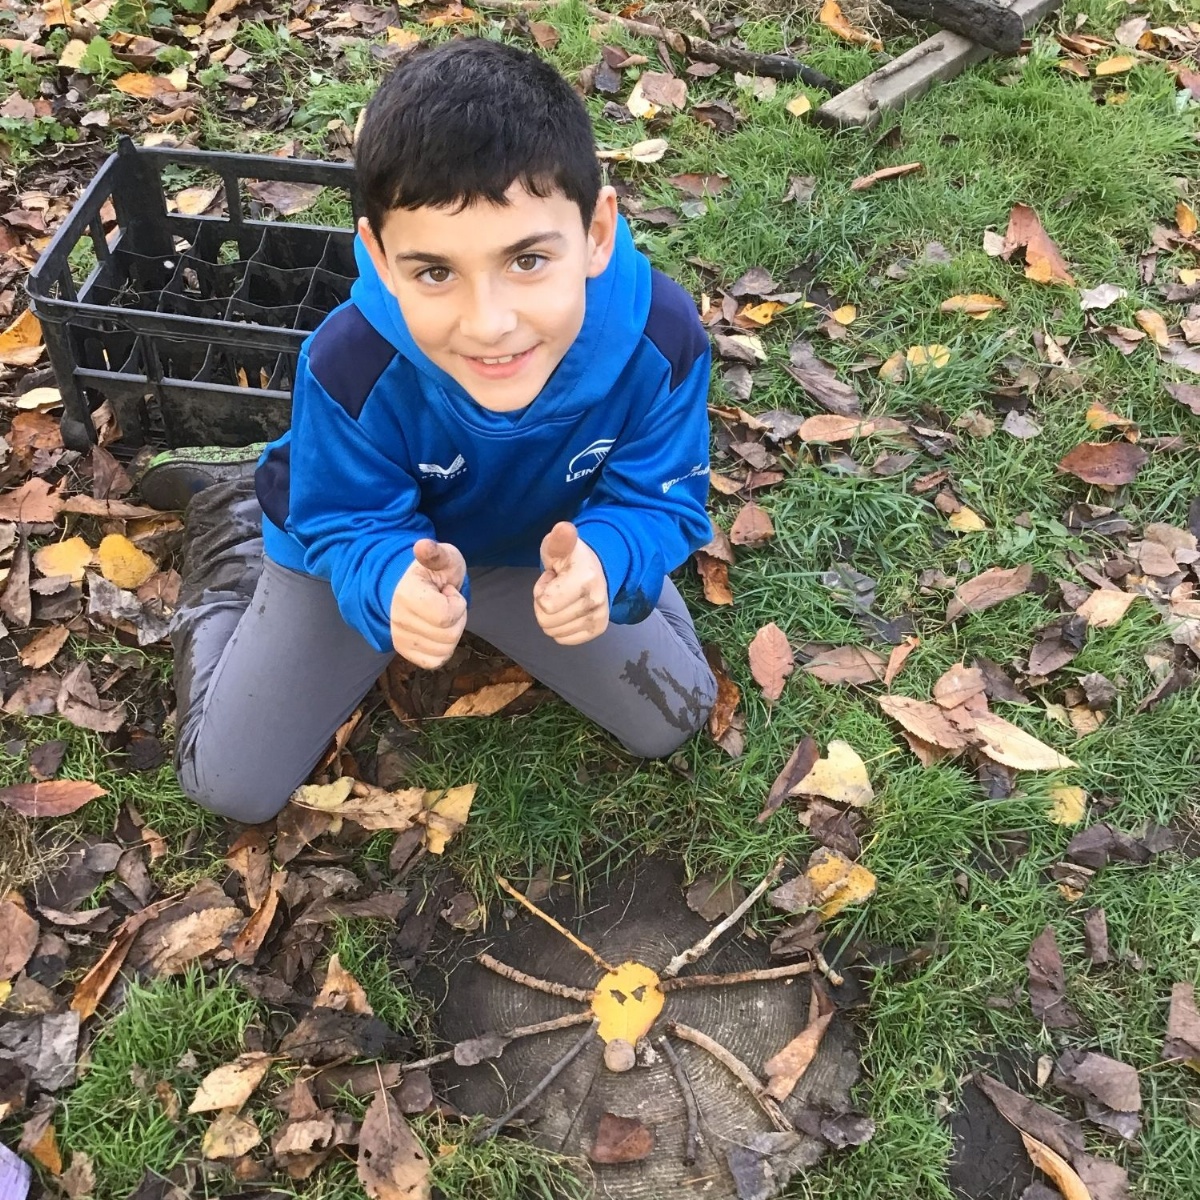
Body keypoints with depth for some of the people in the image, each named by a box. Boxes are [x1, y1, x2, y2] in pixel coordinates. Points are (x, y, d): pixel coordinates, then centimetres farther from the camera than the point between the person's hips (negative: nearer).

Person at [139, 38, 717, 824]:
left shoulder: (660, 337, -35)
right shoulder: (349, 365, -38)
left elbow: (661, 502, -21)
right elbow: (350, 526, -23)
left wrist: (603, 561, -46)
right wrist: (396, 581, -48)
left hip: (546, 545, 2)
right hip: (365, 547, -1)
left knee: (672, 722, 12)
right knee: (231, 788, 6)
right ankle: (234, 523, 25)